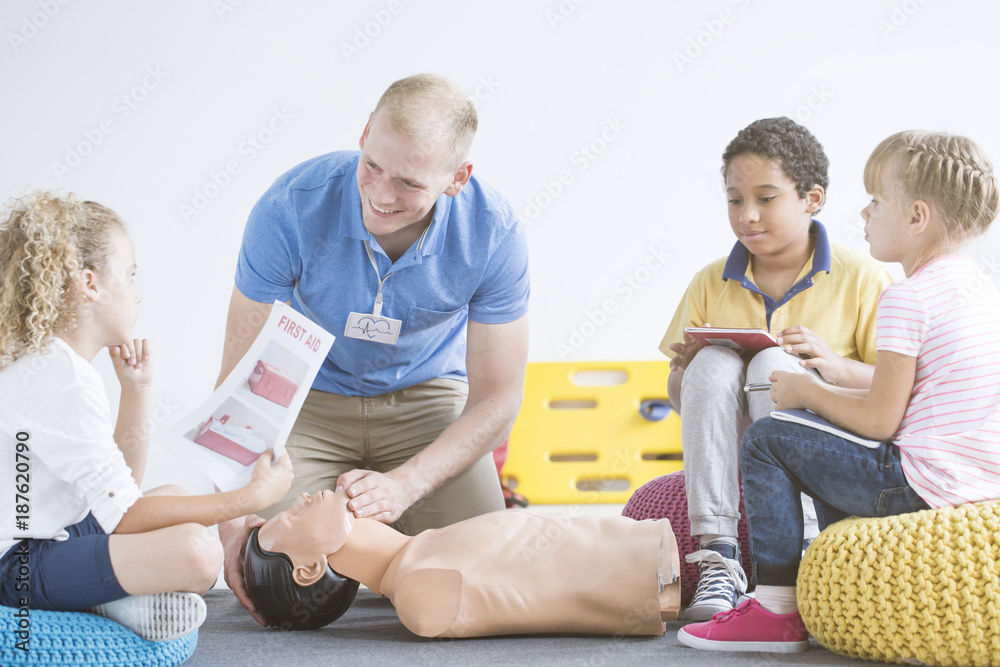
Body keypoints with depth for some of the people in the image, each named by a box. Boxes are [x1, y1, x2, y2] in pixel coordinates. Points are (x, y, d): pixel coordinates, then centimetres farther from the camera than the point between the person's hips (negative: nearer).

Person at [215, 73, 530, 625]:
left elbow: (495, 399, -15)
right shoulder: (290, 207, -27)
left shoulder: (494, 234, -25)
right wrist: (233, 512, -30)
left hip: (427, 396, 1)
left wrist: (402, 486, -28)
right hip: (310, 398, -1)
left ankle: (383, 530, 19)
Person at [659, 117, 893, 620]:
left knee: (774, 365, -30)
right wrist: (685, 370, -12)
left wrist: (833, 366, -25)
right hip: (735, 454, 3)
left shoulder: (861, 279, -3)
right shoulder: (710, 285, 8)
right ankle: (718, 552, -30)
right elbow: (679, 398, 12)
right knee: (714, 362, -25)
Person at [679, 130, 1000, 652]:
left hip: (921, 484, -10)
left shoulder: (906, 300, -16)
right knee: (833, 445, 29)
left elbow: (880, 422, -15)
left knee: (766, 441, 0)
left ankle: (778, 609, 0)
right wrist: (833, 382, 19)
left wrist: (806, 392, 0)